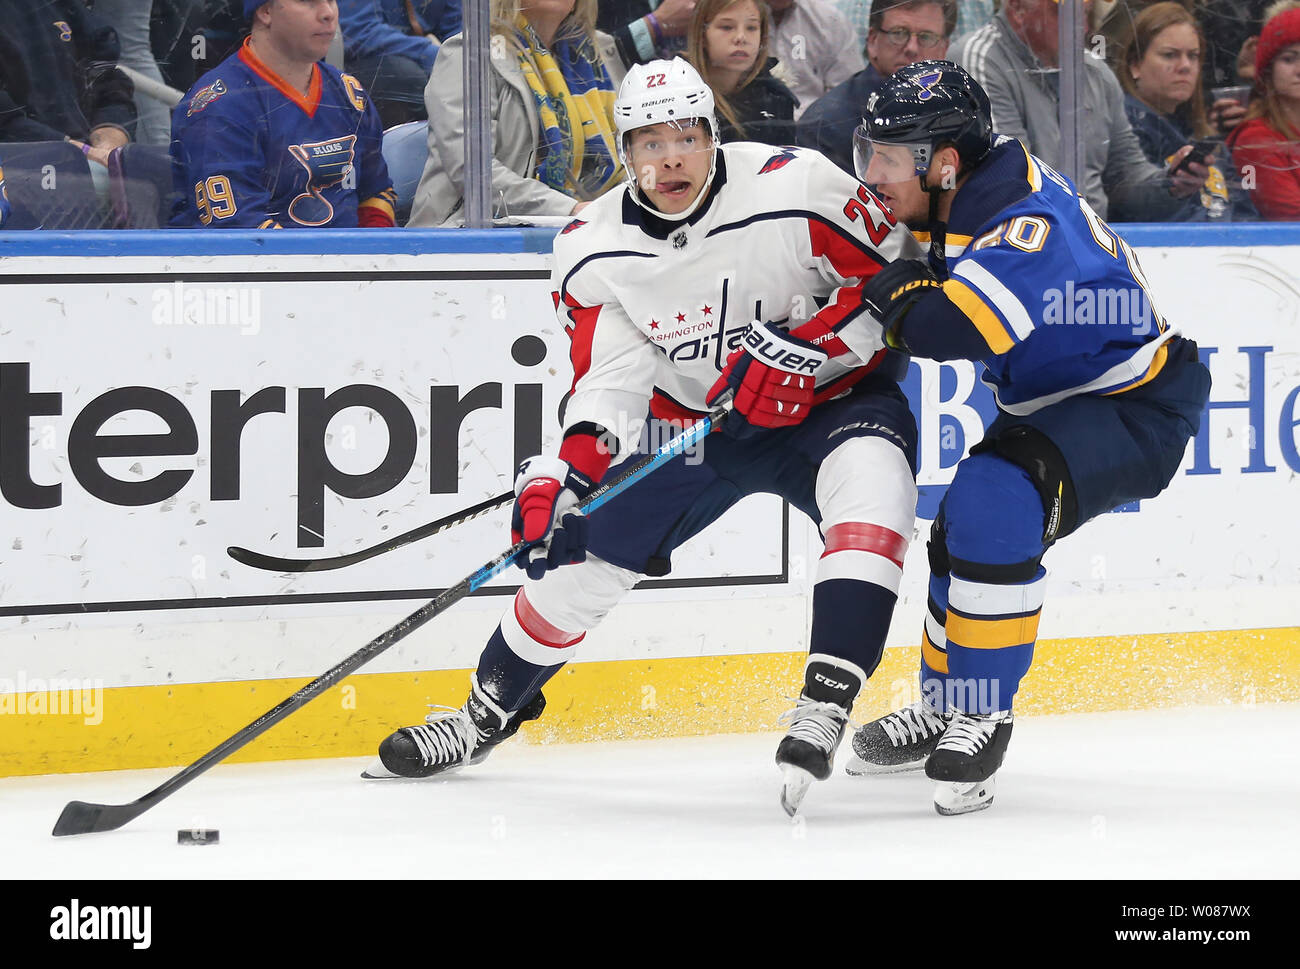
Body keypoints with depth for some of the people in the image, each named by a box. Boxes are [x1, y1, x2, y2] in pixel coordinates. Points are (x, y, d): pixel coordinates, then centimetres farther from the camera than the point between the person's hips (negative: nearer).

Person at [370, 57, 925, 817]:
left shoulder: (794, 190, -23)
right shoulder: (595, 251, -11)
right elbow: (611, 380, -11)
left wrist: (807, 345, -29)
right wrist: (565, 474, -27)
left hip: (833, 401, -4)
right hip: (690, 419, 4)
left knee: (871, 477, -36)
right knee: (581, 554, 2)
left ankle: (825, 706, -37)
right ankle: (490, 710, 28)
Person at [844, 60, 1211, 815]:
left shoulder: (1028, 230, -33)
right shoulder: (979, 192, -4)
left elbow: (945, 329, -44)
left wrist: (891, 287, -23)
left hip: (1135, 413, -11)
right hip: (1055, 400, 11)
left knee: (994, 501, -30)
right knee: (962, 534, 17)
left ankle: (982, 716, -17)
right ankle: (943, 711, 37)